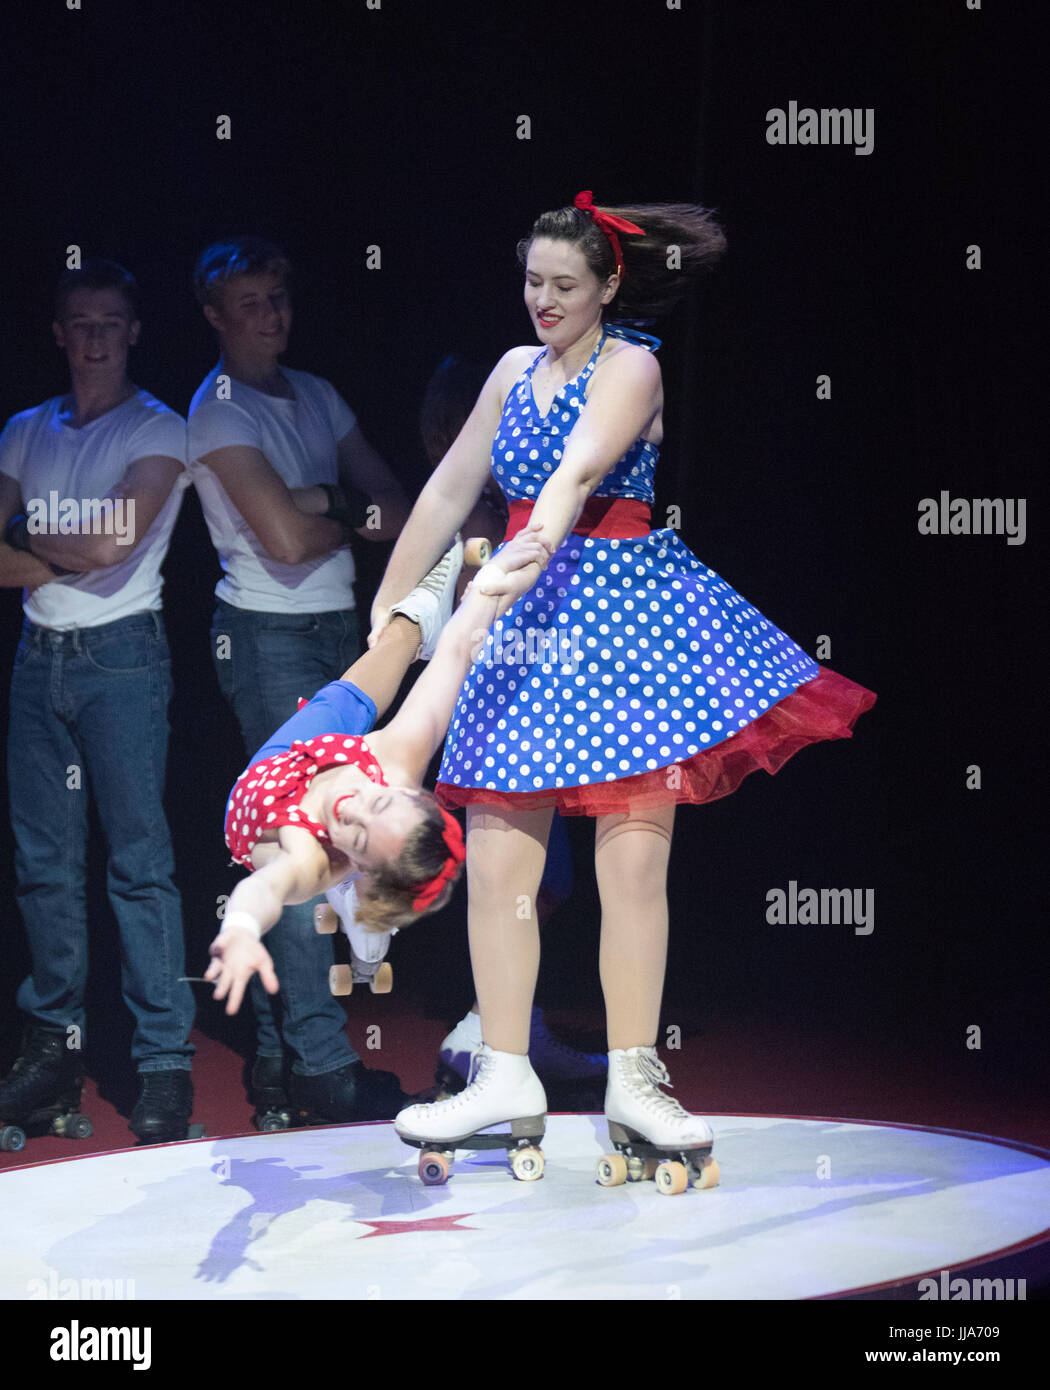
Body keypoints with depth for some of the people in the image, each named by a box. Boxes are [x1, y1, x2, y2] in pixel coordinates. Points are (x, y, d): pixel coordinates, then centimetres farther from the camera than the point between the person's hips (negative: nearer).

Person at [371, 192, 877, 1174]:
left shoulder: (630, 367, -5)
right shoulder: (515, 370, 15)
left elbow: (576, 474, -22)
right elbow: (451, 487, 18)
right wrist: (390, 602, 18)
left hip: (620, 612, -6)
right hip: (526, 617, 6)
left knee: (634, 862, -6)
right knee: (495, 863, -1)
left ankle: (633, 1082, 1)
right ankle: (506, 1078, 6)